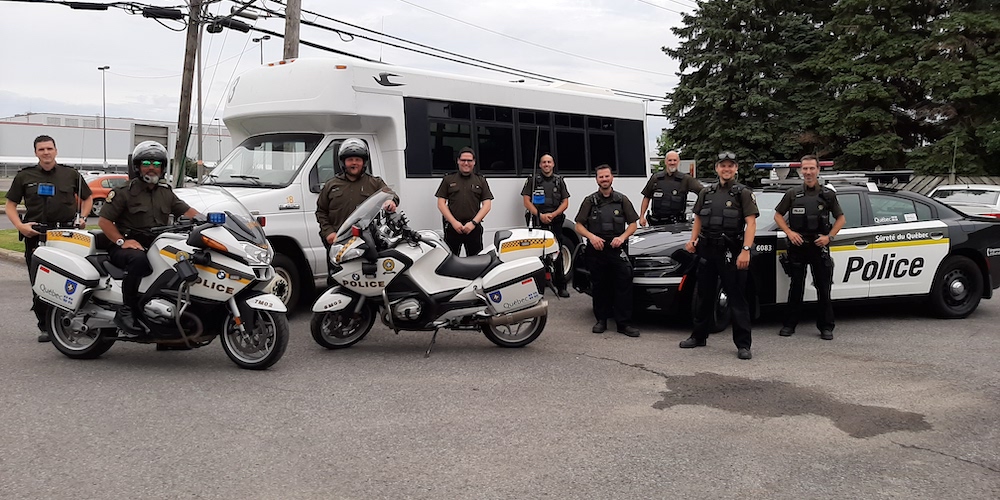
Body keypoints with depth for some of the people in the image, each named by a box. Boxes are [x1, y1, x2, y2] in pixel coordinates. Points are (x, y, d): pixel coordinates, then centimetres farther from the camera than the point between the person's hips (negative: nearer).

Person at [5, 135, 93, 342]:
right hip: (35, 234, 1)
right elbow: (10, 205, 11)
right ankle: (45, 327, 10)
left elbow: (87, 198, 20)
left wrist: (82, 217, 3)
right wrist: (20, 226, -5)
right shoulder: (24, 176, 10)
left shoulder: (71, 174, 10)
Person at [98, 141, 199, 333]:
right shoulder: (124, 191, 2)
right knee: (138, 259, -40)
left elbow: (186, 210, 15)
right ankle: (126, 311, -32)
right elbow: (104, 220, -1)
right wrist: (122, 241, -17)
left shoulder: (166, 192, 20)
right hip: (128, 247, -5)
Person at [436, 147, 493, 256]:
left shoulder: (481, 181, 13)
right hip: (452, 226, 0)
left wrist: (473, 223, -8)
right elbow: (441, 203, 6)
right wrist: (454, 222, -7)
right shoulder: (448, 179, 12)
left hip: (474, 227, 0)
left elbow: (487, 205, 5)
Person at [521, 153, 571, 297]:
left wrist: (553, 215, -7)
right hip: (538, 222, -1)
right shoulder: (532, 181, 9)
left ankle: (561, 286, 0)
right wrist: (540, 215, -10)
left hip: (556, 221, 1)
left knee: (558, 253, -3)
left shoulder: (559, 181, 14)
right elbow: (527, 201, 3)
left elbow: (565, 202, 9)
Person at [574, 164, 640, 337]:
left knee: (623, 285, -8)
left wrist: (622, 237, -7)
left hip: (617, 250, 0)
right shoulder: (590, 201, 8)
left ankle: (623, 323, -6)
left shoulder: (622, 200, 10)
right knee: (599, 287, 5)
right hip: (596, 250, 1)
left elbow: (633, 224, 11)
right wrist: (591, 236, -12)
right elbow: (579, 226, 7)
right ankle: (601, 320, 16)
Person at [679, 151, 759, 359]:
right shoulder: (706, 193, 13)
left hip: (730, 252, -5)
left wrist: (746, 250, -22)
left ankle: (743, 344, 1)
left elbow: (751, 223, -11)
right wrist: (693, 240, 5)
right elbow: (698, 219, 21)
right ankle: (699, 336, 26)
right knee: (704, 295, 14)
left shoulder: (743, 193, -2)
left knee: (737, 298, -3)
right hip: (707, 250, 5)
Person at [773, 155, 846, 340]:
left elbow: (841, 218, 9)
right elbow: (778, 215, 11)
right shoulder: (793, 194, 5)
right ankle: (789, 324, 14)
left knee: (823, 288, 2)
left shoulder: (828, 194, 4)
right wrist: (789, 232, -4)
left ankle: (826, 327, 10)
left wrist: (829, 236, -4)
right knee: (796, 287, 6)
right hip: (797, 246, 1)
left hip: (819, 247, 0)